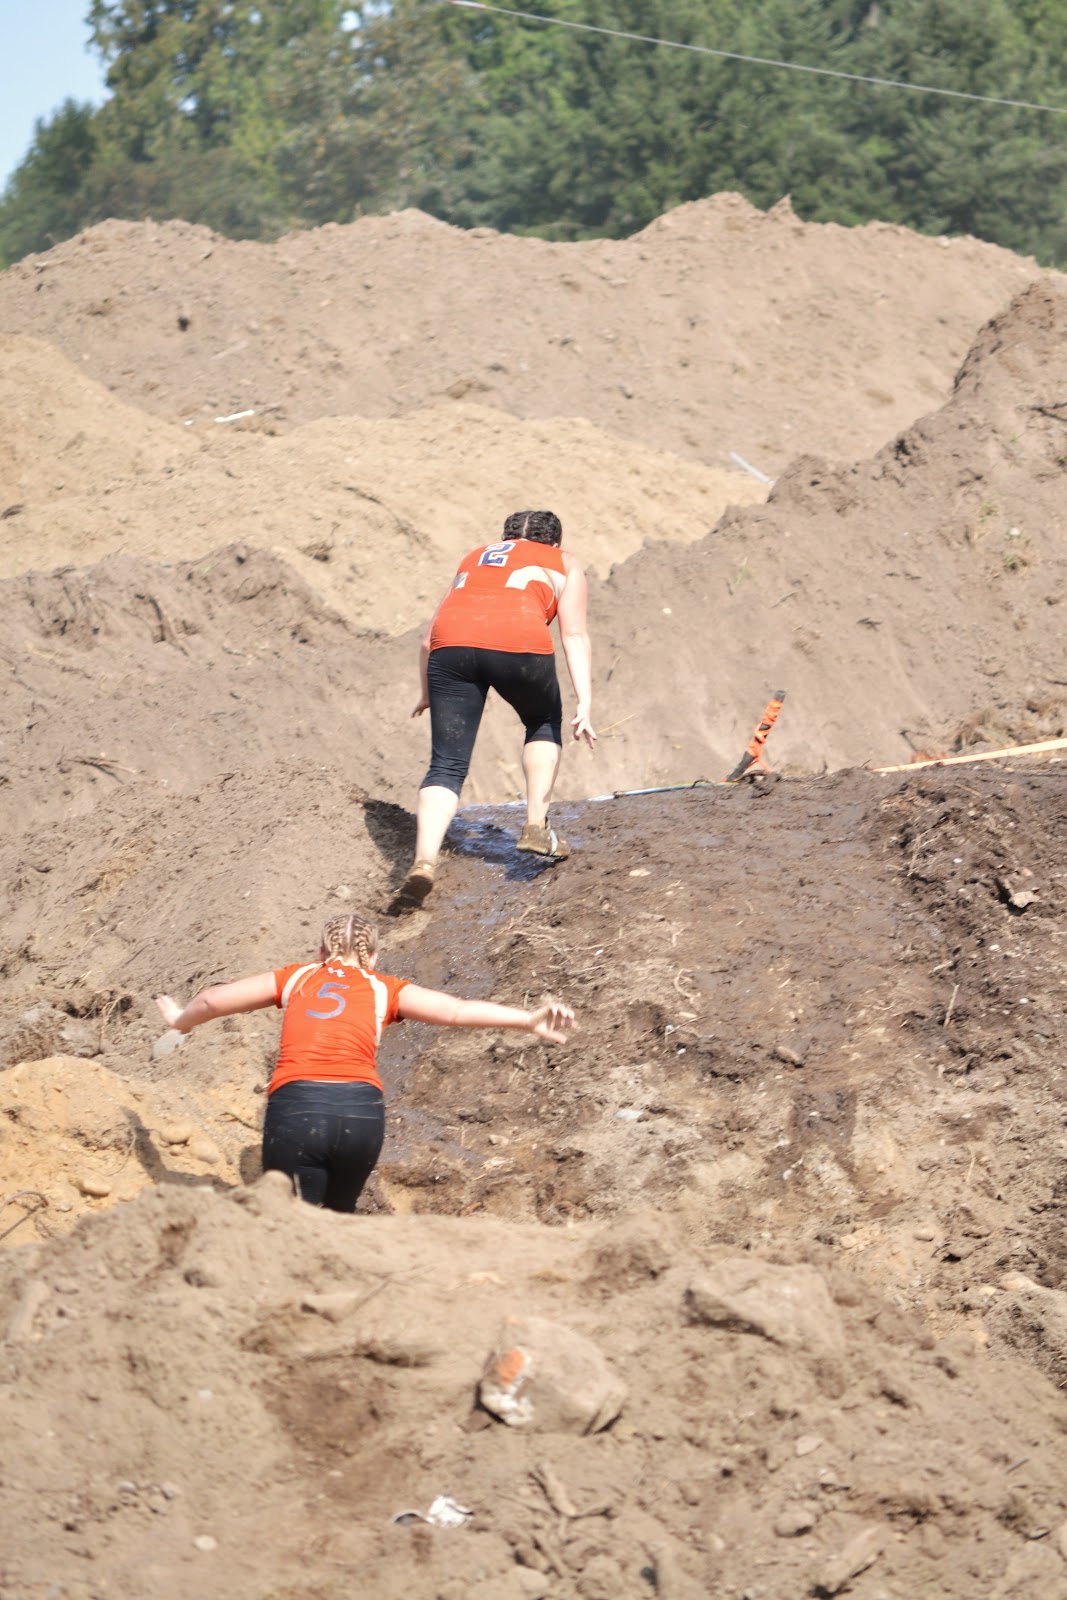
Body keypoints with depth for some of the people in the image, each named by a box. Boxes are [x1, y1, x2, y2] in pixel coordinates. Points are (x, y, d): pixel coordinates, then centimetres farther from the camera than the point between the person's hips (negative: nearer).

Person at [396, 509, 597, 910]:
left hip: (451, 644, 2)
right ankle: (536, 825, 17)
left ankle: (424, 862, -15)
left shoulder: (475, 558, 37)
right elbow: (574, 635, 11)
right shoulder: (563, 564, 27)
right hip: (518, 641, -2)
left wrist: (427, 692, 45)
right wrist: (585, 703, 4)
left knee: (446, 766, 3)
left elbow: (431, 637, 33)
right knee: (544, 724, 28)